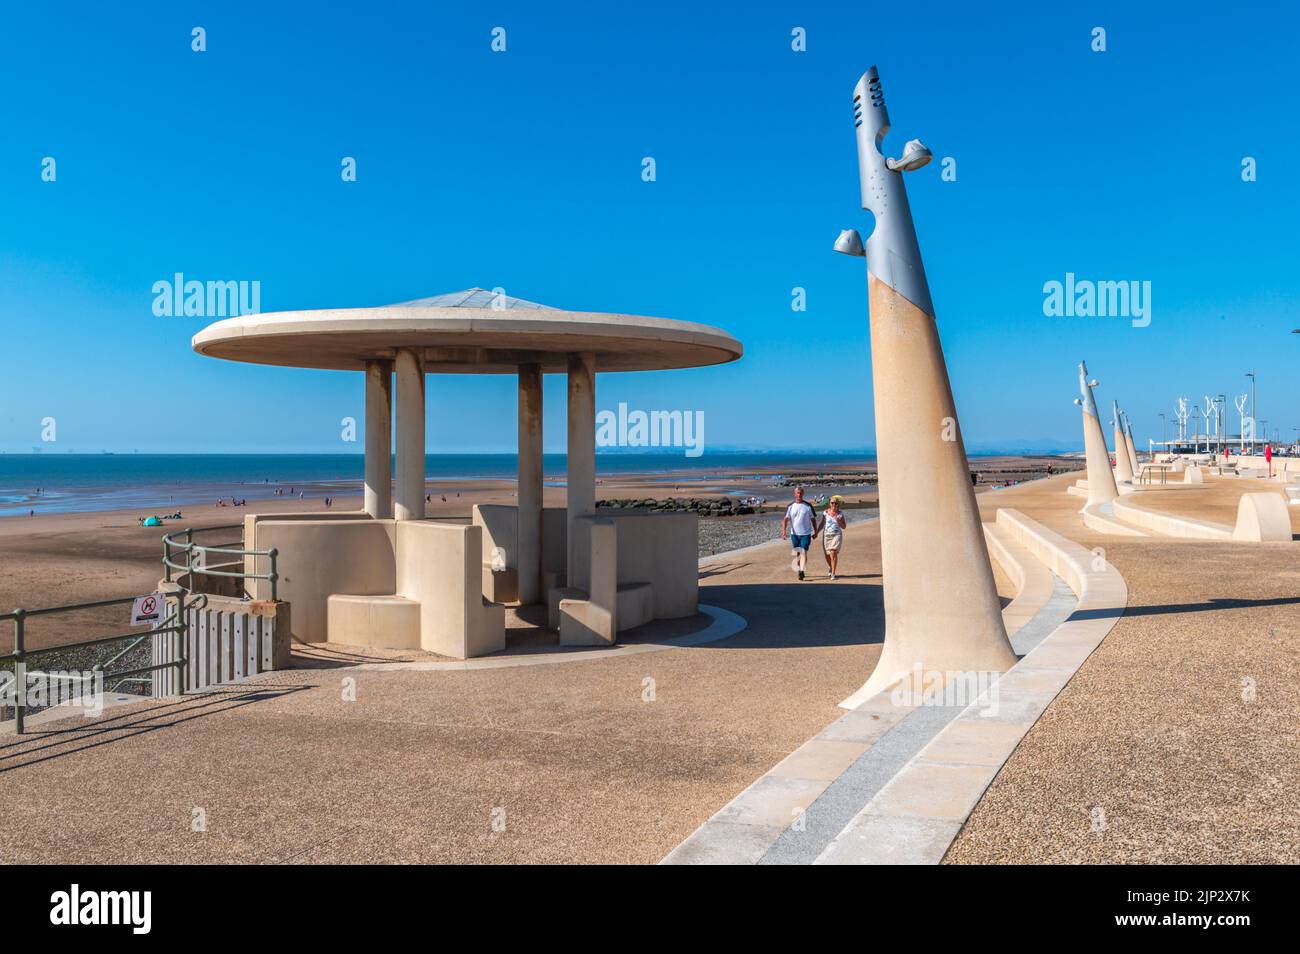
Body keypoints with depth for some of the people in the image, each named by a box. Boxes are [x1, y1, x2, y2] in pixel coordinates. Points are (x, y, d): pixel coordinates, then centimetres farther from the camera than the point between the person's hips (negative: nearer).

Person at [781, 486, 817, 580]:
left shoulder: (808, 506, 1)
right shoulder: (790, 507, 3)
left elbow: (813, 519, 7)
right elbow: (785, 519, -3)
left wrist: (815, 532, 6)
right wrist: (784, 530, -17)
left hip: (806, 534, -2)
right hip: (794, 534, 2)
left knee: (804, 552, -13)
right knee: (796, 553, 12)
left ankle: (801, 571, -20)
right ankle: (799, 569, 29)